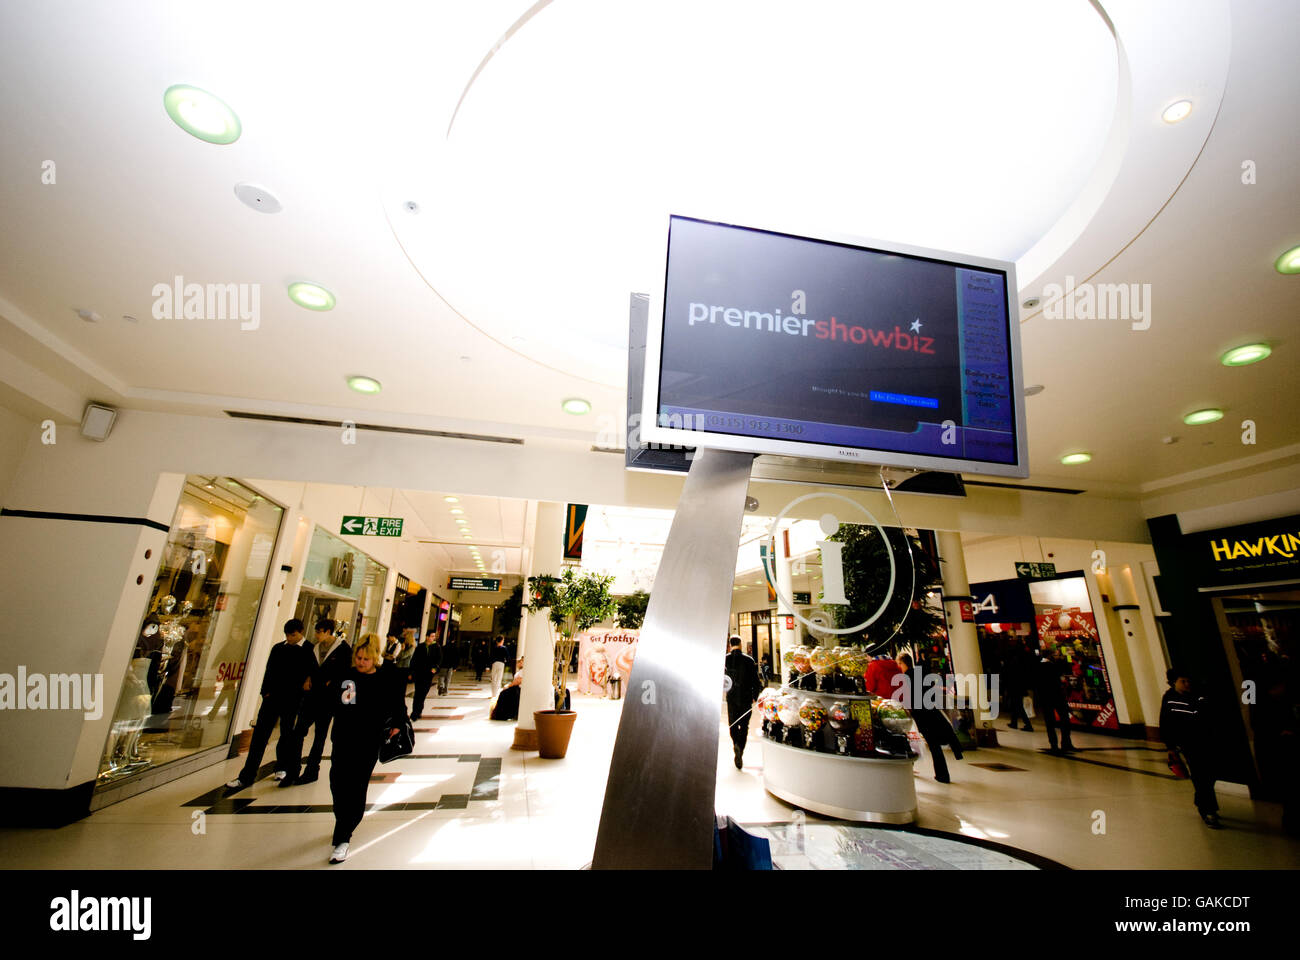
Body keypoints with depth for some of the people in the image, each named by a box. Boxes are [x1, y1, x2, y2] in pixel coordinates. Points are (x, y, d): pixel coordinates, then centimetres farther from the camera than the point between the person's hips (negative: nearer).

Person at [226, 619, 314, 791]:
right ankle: (247, 776, 8)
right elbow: (269, 671, 11)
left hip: (292, 699, -3)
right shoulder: (277, 648, 9)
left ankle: (282, 768, 28)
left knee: (287, 734, 9)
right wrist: (266, 691, 2)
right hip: (273, 696, 3)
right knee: (260, 734, 1)